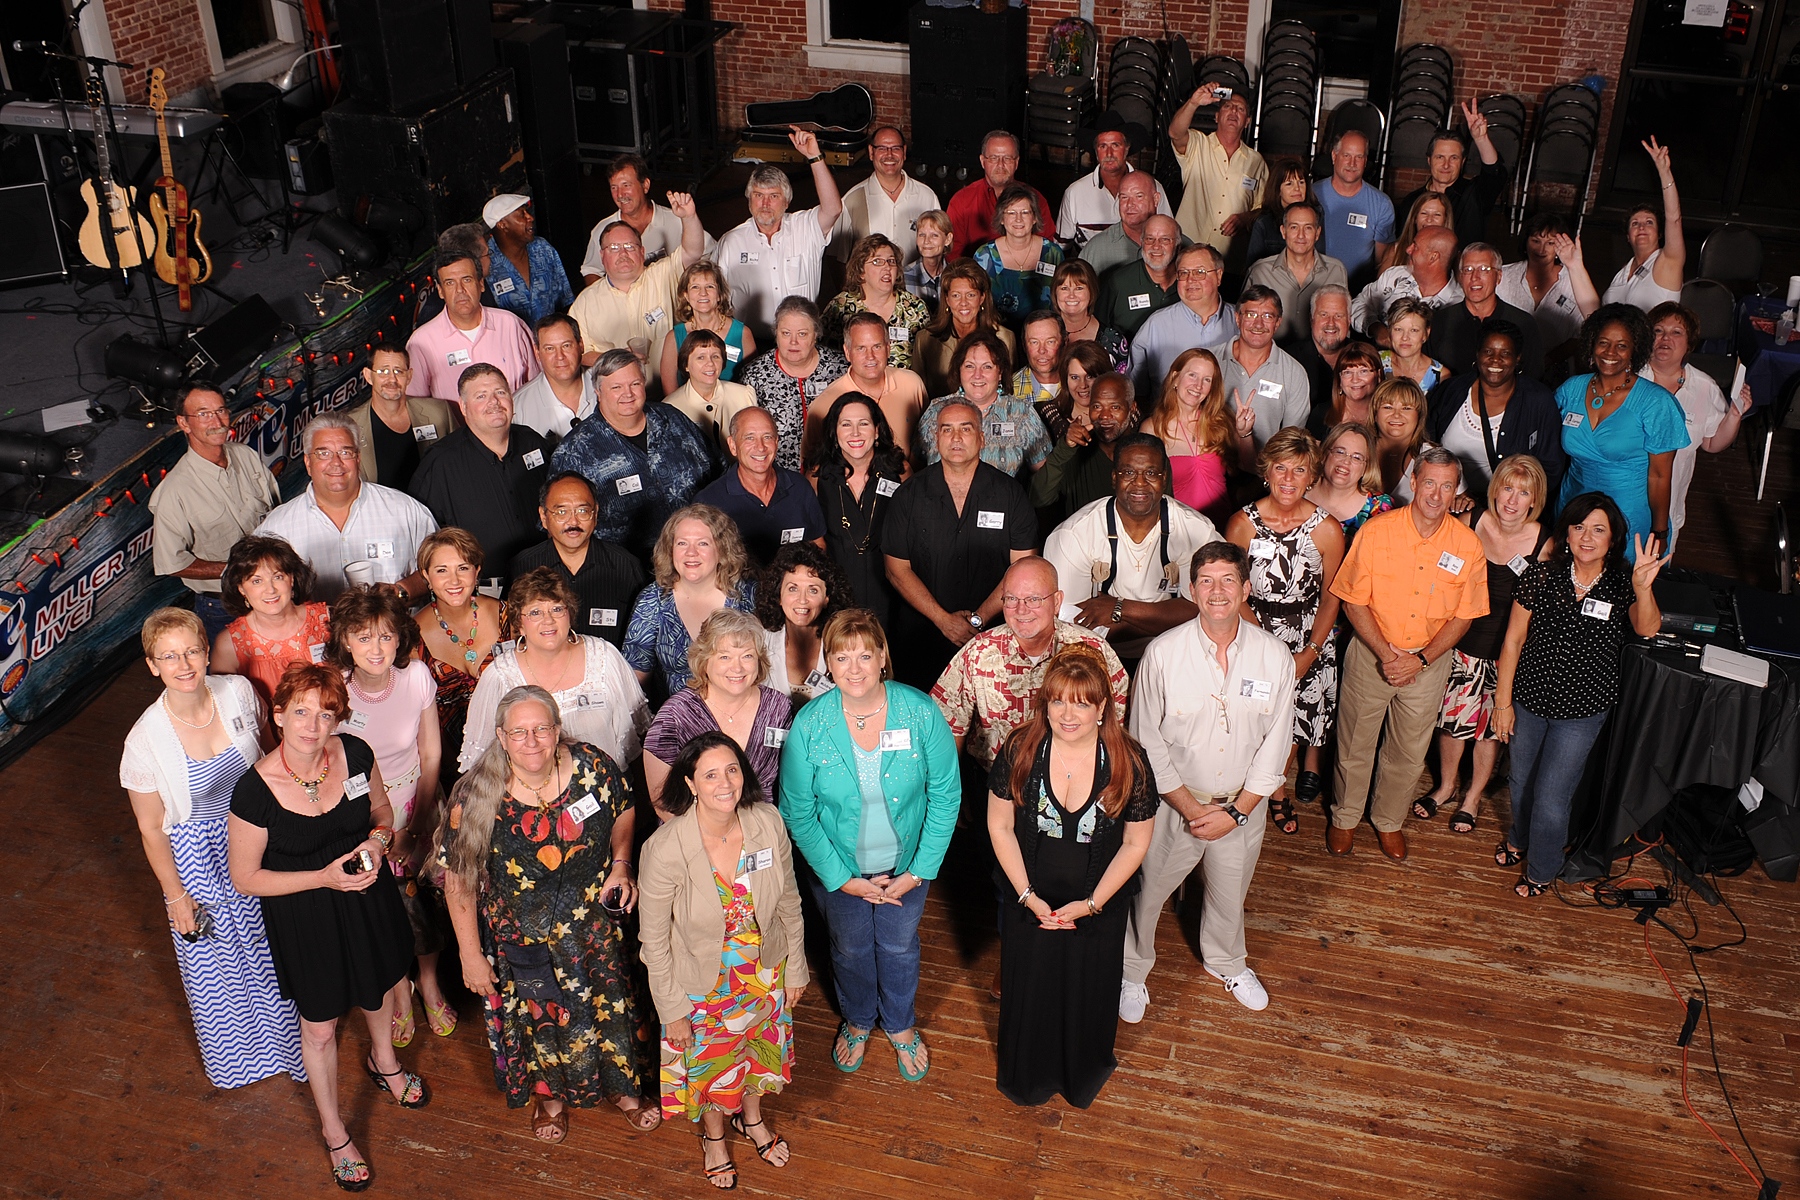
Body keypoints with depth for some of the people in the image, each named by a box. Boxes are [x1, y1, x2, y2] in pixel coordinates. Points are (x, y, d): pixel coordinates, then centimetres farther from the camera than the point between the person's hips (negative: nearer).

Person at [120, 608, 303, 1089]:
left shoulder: (237, 692, -18)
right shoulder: (145, 740, -25)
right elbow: (151, 829, -12)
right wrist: (176, 895, -5)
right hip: (194, 855, -2)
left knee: (271, 945, 21)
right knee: (212, 959, 19)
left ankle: (283, 1034, 50)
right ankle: (230, 1052, 48)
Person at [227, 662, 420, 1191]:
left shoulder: (355, 755, -18)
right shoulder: (254, 790, -28)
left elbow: (382, 810, 2)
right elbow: (245, 878, -17)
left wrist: (377, 839, -20)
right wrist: (322, 877, -26)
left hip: (367, 895, 4)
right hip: (304, 916, -4)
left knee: (380, 982, 29)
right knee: (319, 1028, 14)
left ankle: (383, 1060, 64)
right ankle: (333, 1130, 41)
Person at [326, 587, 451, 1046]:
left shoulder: (417, 675, -16)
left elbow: (430, 754, -5)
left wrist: (417, 824, -5)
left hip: (416, 802, 1)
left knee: (424, 898, 4)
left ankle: (429, 981, 34)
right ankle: (399, 988, 36)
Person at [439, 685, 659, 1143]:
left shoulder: (593, 768, -18)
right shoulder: (475, 797, -22)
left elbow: (624, 811, 4)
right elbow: (458, 880, -12)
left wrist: (621, 865, -11)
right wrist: (471, 955, -8)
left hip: (596, 927, 1)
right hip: (523, 940, -1)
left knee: (612, 1006, 18)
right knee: (539, 1018, 19)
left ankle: (621, 1087, 49)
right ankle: (549, 1095, 52)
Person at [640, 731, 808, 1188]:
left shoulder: (768, 824, -22)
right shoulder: (665, 850, -31)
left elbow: (789, 902, -4)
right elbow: (654, 939, -17)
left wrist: (795, 967, 5)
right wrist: (672, 1010, -9)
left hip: (764, 972, 3)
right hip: (703, 983, -3)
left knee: (759, 1046, 28)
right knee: (710, 1063, 23)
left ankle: (752, 1117, 61)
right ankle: (713, 1135, 56)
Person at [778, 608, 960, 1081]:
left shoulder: (921, 713, -21)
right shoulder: (809, 725, -21)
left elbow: (946, 795, -12)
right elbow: (797, 812, -11)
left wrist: (918, 870, -13)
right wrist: (841, 878, -13)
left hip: (907, 863, 0)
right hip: (839, 869, 0)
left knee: (900, 947, 22)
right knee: (850, 949, 23)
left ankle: (900, 1026, 51)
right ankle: (858, 1020, 54)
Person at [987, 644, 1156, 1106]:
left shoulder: (1129, 763, -20)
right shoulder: (1018, 752, -19)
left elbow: (1135, 843, -9)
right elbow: (1000, 827, -8)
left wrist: (1091, 903, -12)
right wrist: (1028, 896, -12)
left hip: (1099, 905, 0)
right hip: (1029, 900, 1)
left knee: (1088, 994, 20)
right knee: (1028, 990, 20)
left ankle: (1084, 1074, 52)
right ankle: (1027, 1077, 51)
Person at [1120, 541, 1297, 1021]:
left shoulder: (1275, 657, -12)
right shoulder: (1162, 653, -18)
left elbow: (1275, 743, -5)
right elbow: (1147, 742, -12)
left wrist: (1237, 811, -11)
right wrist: (1192, 808, -14)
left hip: (1242, 806, 2)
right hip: (1173, 802, -2)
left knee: (1229, 894, 25)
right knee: (1146, 892, 14)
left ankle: (1226, 962, 55)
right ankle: (1132, 970, 43)